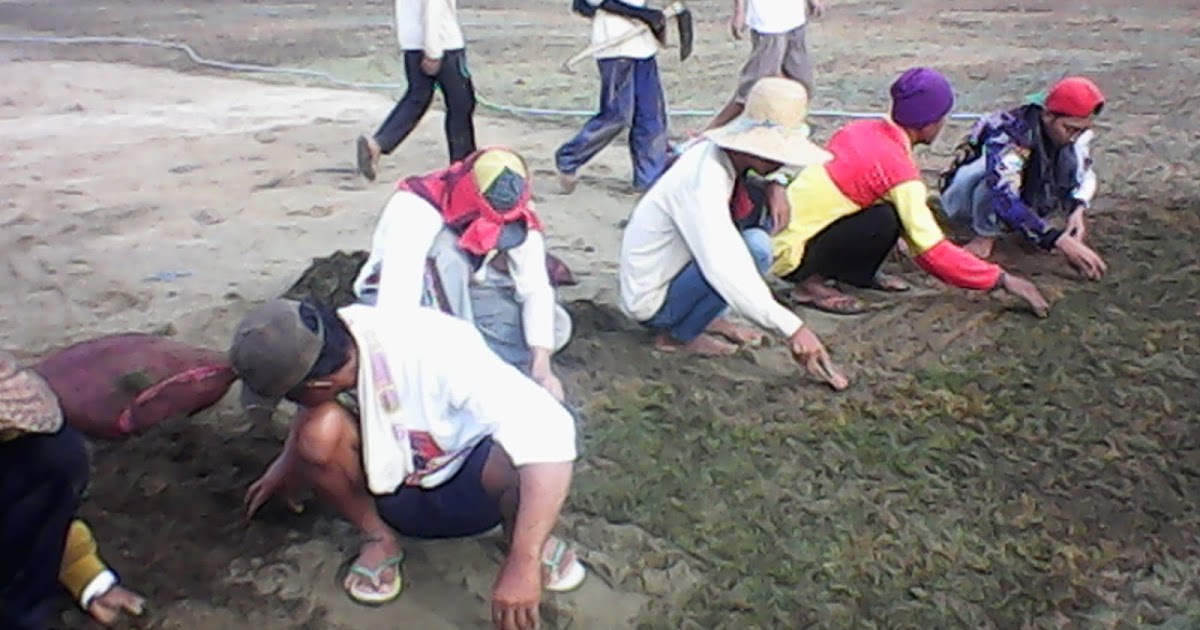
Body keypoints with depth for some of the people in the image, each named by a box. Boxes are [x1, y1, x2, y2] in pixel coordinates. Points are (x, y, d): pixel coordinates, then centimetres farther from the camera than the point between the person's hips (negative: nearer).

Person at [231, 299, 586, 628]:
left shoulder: (437, 352, -33)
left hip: (468, 491, -4)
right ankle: (378, 538, 0)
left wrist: (524, 563, -44)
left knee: (522, 450, -37)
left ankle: (524, 541, -5)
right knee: (319, 431, -26)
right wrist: (288, 462, 5)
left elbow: (550, 429, -41)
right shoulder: (326, 347, -16)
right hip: (393, 494, 4)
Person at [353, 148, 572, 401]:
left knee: (557, 325, -15)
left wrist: (542, 367, -35)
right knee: (444, 248, -37)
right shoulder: (418, 205, -33)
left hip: (464, 294, 4)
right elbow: (400, 284, -43)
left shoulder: (518, 220, -19)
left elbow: (535, 289, -24)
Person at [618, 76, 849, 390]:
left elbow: (771, 175, 17)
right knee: (754, 249, -26)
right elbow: (722, 267, -39)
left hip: (671, 273, 9)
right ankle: (680, 335, -8)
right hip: (651, 302, -9)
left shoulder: (714, 153, -3)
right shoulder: (703, 181, -29)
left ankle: (705, 317, 7)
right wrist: (791, 327, -40)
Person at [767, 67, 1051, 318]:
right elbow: (932, 252, -19)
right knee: (885, 221, -25)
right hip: (790, 254, -8)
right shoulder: (899, 171, -20)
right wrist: (1002, 280, -10)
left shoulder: (863, 130, 2)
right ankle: (812, 284, -11)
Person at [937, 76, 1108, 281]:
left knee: (1072, 153, -18)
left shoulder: (1074, 128, -15)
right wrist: (1060, 241, -53)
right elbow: (1005, 201, -46)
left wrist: (1078, 209, -26)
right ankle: (986, 234, -17)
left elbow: (1085, 174, -4)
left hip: (1020, 192, 5)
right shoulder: (1009, 132, -36)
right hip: (962, 196, -5)